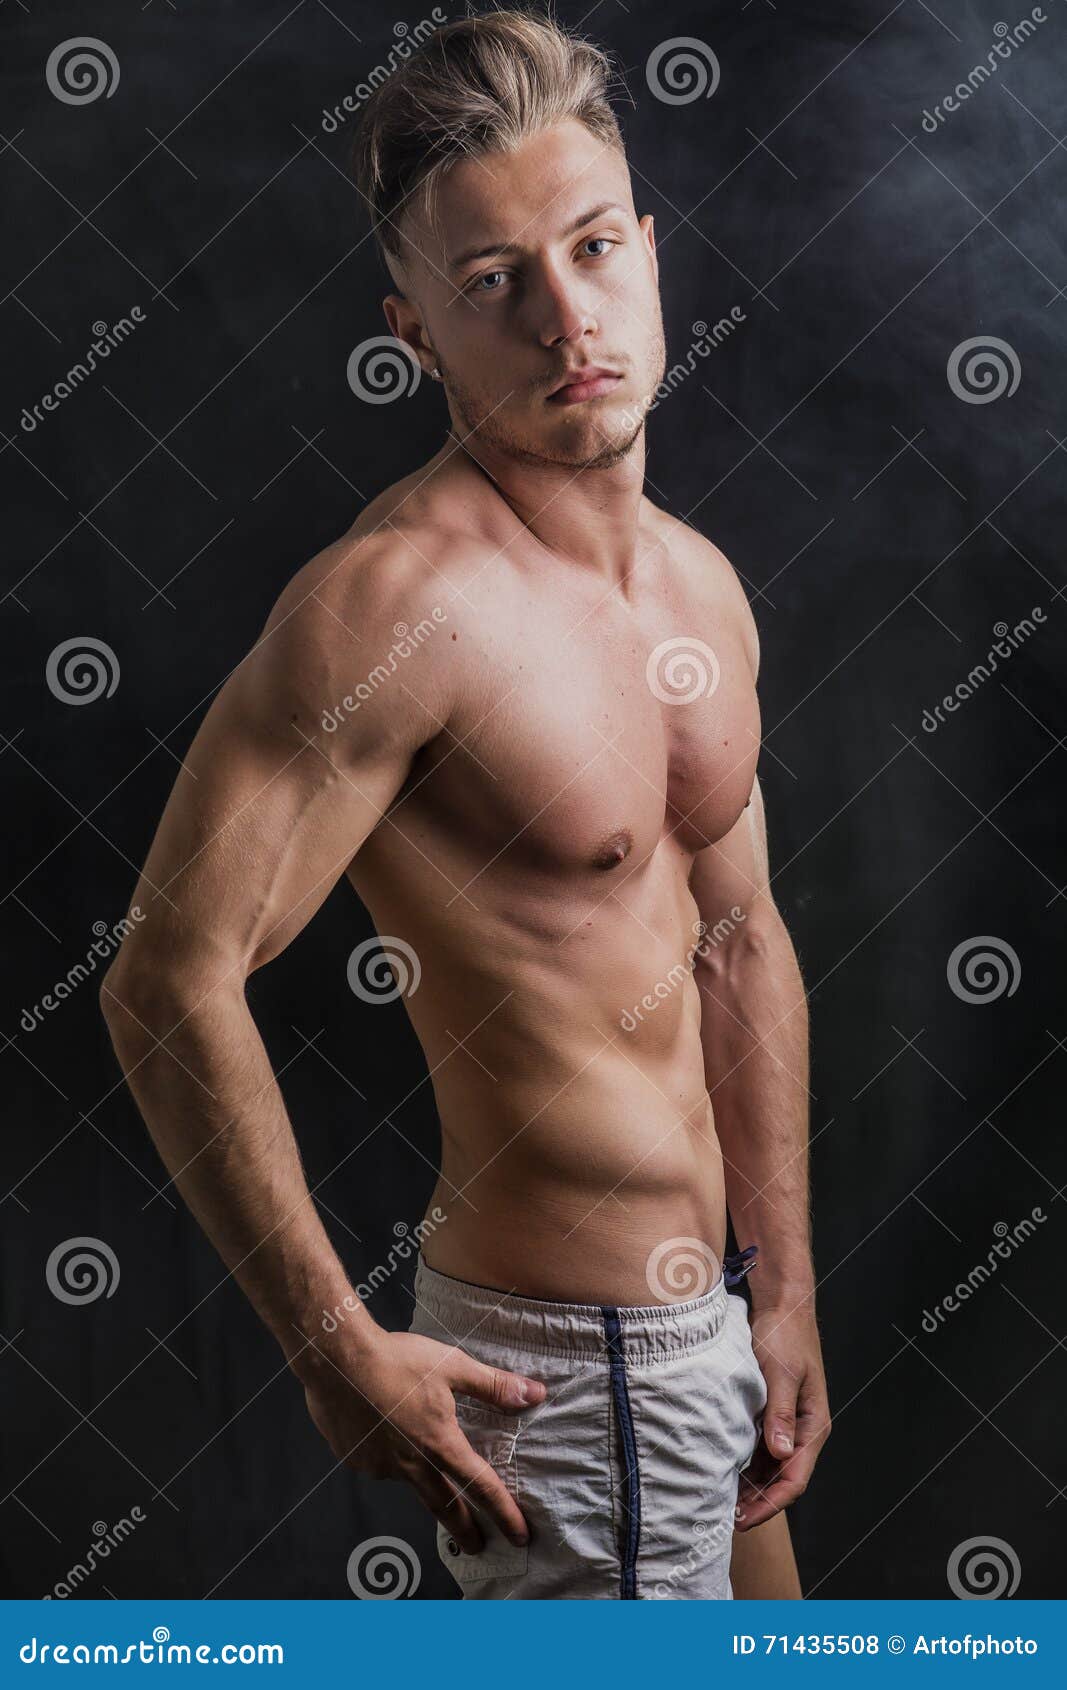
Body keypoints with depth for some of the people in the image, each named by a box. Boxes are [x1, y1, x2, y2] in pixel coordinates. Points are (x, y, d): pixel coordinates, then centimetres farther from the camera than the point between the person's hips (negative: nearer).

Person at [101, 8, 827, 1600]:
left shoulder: (703, 585, 4)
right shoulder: (399, 598, -22)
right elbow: (172, 980, -24)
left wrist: (787, 1292, 13)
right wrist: (342, 1352, -19)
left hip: (716, 1316, 9)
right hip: (564, 1355, -8)